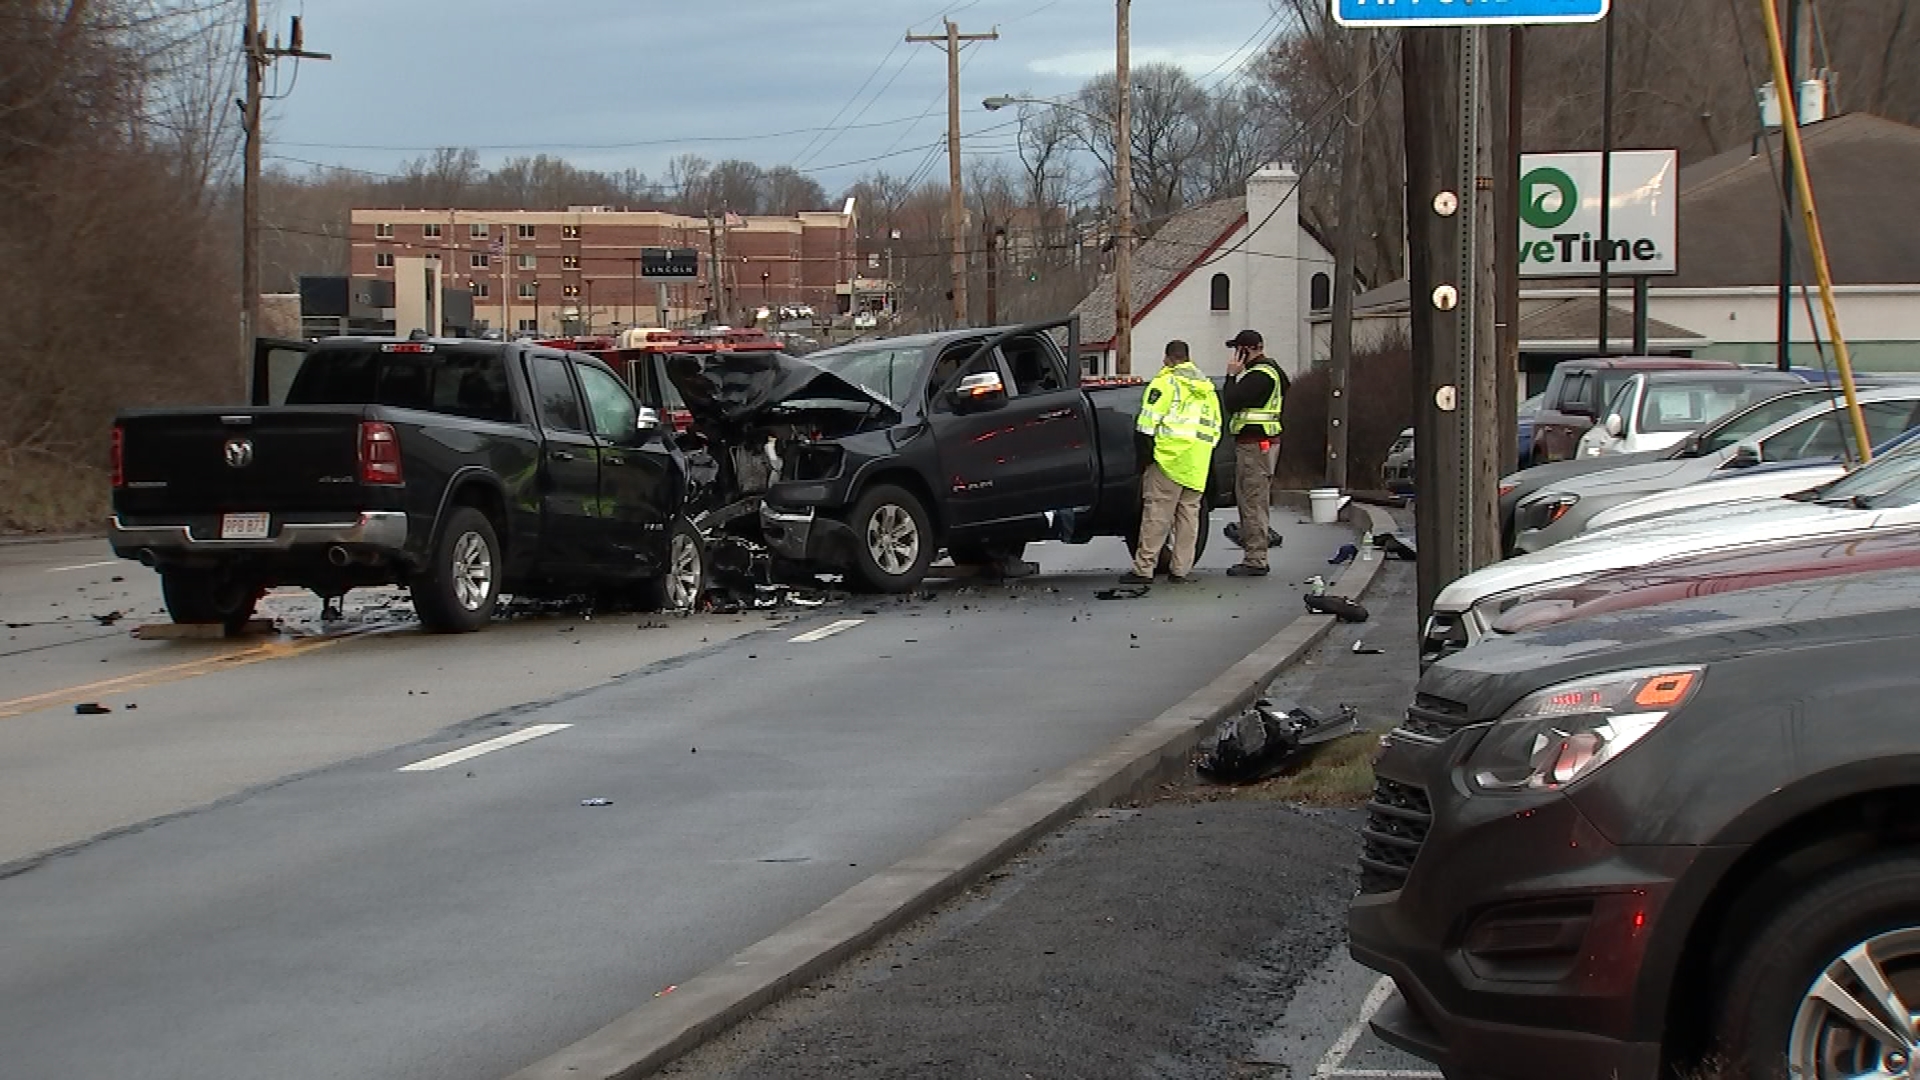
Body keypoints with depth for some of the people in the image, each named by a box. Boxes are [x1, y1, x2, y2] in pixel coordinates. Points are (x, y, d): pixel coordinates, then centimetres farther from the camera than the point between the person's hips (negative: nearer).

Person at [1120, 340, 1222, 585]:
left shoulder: (1166, 382, -2)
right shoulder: (1207, 388, 21)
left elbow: (1149, 421, -9)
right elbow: (1215, 427, 24)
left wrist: (1144, 455, -5)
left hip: (1170, 457, -6)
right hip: (1197, 464, 6)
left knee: (1157, 513, -6)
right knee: (1189, 513, 10)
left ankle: (1144, 569, -7)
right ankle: (1182, 570, 9)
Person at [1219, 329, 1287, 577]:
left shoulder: (1259, 376, -16)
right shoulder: (1272, 371, 19)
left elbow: (1231, 402, -20)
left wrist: (1232, 376, -11)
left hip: (1254, 445, -11)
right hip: (1263, 442, 11)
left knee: (1252, 502, -9)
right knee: (1253, 502, 15)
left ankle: (1255, 561, -9)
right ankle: (1256, 558, 19)